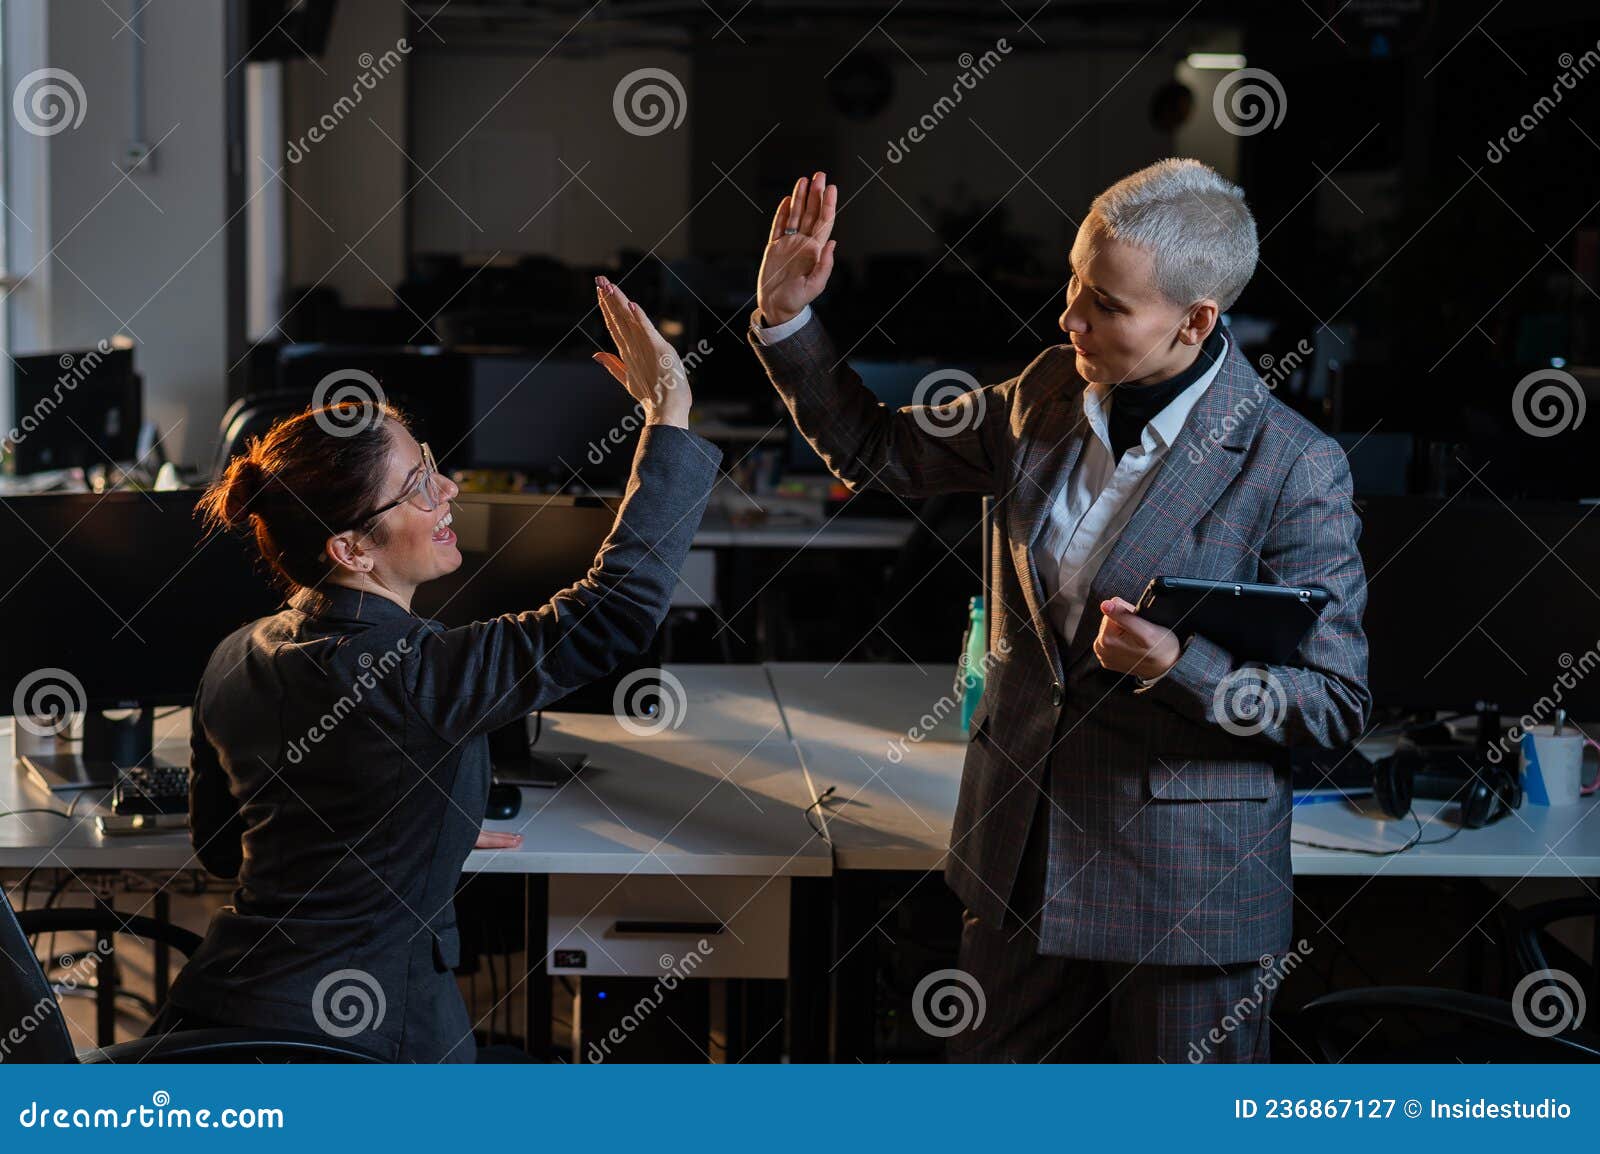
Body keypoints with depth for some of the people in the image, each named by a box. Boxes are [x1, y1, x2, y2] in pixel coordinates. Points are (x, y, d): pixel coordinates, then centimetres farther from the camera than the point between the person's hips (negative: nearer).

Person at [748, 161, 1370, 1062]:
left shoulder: (1294, 467, -17)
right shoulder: (1049, 395, 1)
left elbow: (1338, 703, -12)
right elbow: (878, 452, 15)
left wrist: (1180, 664, -28)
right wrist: (788, 319, 2)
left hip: (1188, 886, -6)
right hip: (1023, 854, 6)